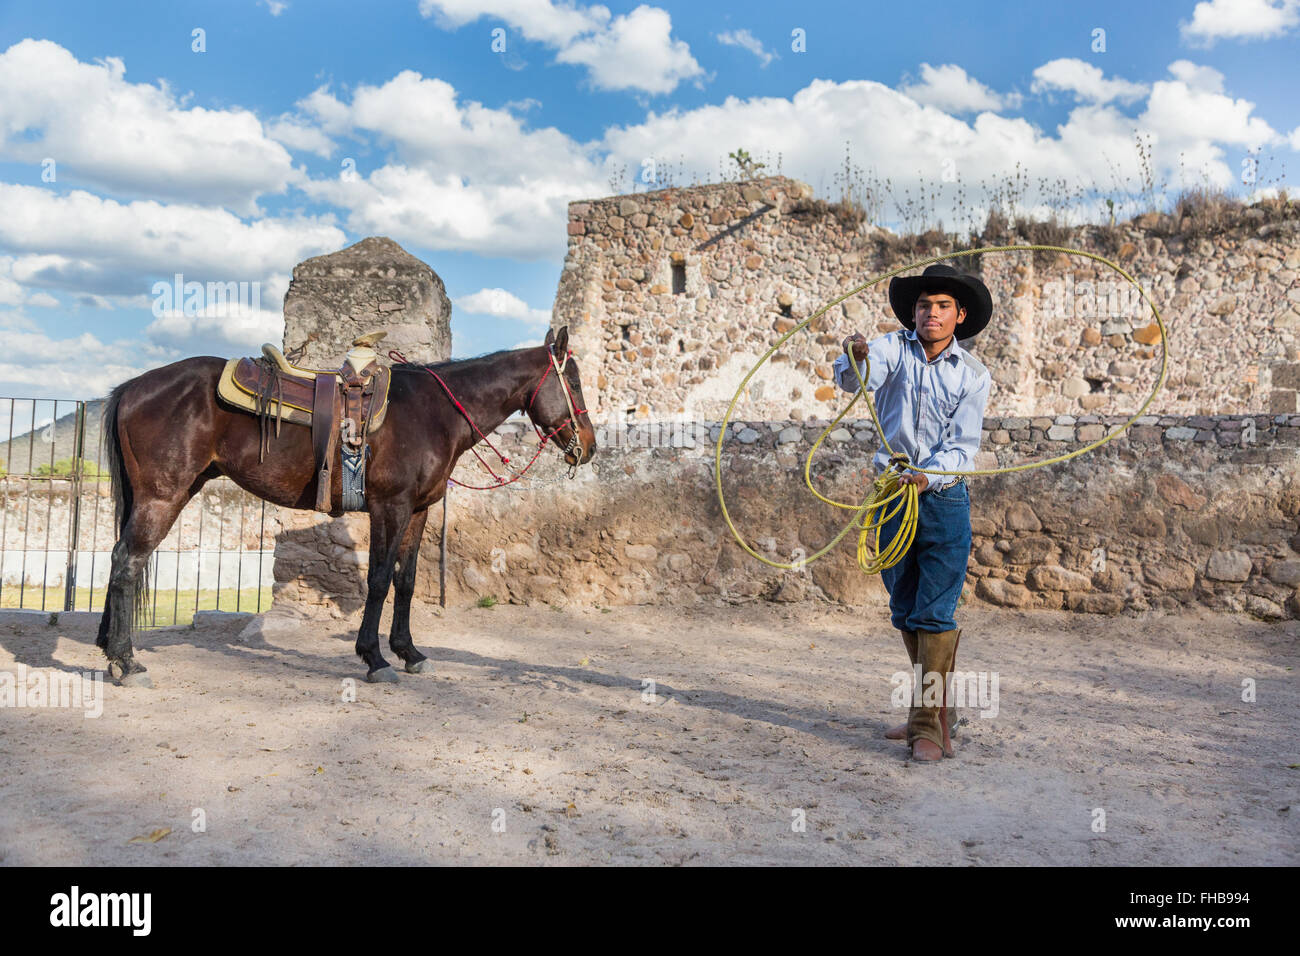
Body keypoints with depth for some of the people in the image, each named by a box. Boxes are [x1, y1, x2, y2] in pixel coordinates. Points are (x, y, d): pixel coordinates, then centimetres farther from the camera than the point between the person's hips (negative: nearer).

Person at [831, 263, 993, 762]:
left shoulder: (972, 374, 0)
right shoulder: (893, 347, 1)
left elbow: (962, 445, -7)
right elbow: (855, 380, -19)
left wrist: (929, 476, -26)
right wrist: (854, 358, -42)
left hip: (944, 500, -2)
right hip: (892, 495, 3)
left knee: (934, 615, -7)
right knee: (906, 613, 12)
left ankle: (930, 726, -1)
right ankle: (938, 708, 28)